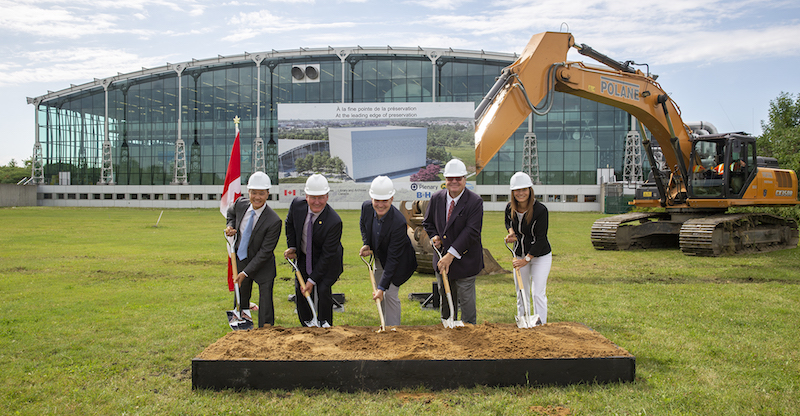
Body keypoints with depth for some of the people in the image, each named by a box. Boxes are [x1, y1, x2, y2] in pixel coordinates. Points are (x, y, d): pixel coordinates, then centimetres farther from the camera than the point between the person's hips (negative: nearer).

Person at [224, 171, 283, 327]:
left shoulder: (274, 221, -29)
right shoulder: (240, 203, -14)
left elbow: (265, 252, -25)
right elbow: (231, 212, 14)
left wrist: (246, 272, -24)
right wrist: (230, 226, -6)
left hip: (263, 266, -5)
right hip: (240, 259, 5)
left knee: (266, 301, -3)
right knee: (242, 292, 29)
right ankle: (244, 310, 61)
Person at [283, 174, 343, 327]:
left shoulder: (334, 222, -33)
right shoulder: (296, 205, -19)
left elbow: (327, 254, -27)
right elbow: (290, 224, 6)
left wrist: (312, 279, -24)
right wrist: (292, 247, -3)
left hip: (327, 262, -4)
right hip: (303, 257, 5)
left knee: (323, 290, -14)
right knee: (300, 292, 6)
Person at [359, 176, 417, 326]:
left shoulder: (398, 222, -39)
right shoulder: (366, 207, -22)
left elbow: (393, 258, -35)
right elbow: (363, 224, 6)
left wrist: (382, 287, -35)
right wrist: (366, 244, -8)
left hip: (398, 260, -6)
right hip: (379, 256, 6)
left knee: (390, 294, -7)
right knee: (380, 295, 16)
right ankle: (386, 326, 36)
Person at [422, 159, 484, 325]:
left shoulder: (475, 201, -14)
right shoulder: (436, 198, 1)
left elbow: (471, 232, -20)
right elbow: (428, 222, 15)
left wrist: (451, 255, -24)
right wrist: (434, 236, -7)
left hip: (465, 260, -5)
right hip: (442, 258, 5)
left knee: (466, 299, 4)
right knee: (445, 298, 17)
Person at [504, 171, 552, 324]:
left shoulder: (540, 209, -23)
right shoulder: (509, 208, -7)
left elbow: (540, 239, -20)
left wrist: (527, 259, -21)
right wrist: (511, 233, -5)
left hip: (540, 256, -4)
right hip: (519, 255, 5)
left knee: (538, 294, -8)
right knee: (521, 294, 10)